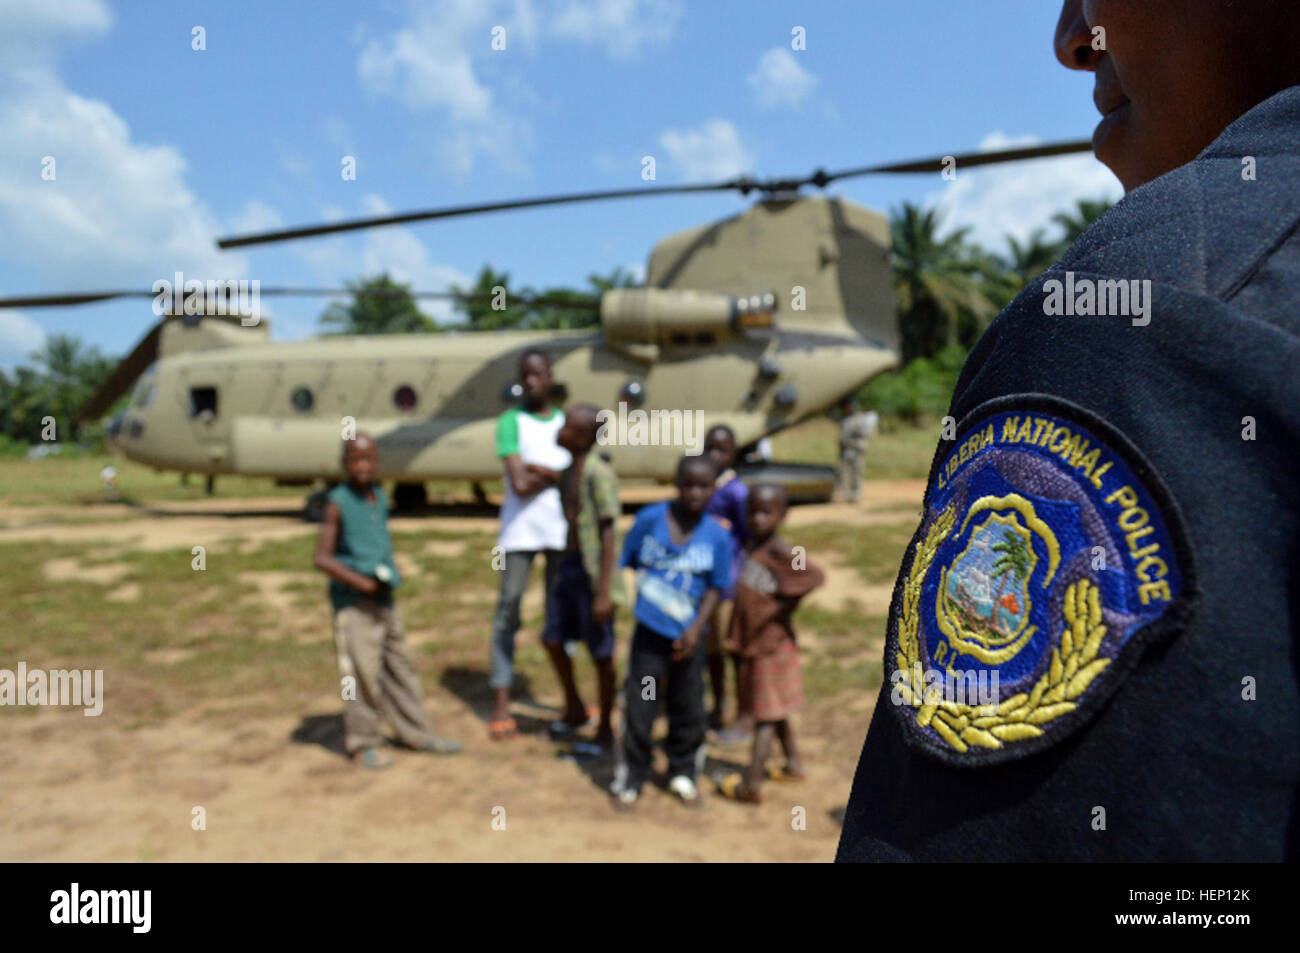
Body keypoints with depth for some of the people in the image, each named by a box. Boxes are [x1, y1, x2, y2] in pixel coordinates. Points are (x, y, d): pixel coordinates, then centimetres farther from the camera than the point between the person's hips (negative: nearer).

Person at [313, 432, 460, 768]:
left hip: (384, 597, 7)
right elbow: (322, 558, -16)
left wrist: (391, 575, 5)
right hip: (353, 602, -7)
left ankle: (416, 733, 26)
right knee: (362, 672, -3)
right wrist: (361, 583, -20)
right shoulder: (337, 503, -12)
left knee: (400, 666, 14)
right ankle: (362, 743, 13)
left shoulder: (381, 497, 9)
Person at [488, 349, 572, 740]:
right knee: (508, 610, -2)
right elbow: (520, 483, -13)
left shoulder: (567, 423, 11)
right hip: (520, 531, -3)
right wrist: (557, 476, -2)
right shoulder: (510, 422, -1)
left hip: (561, 530, 3)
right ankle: (501, 705, 4)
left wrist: (539, 470, -12)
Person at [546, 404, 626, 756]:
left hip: (593, 571, -9)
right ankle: (574, 708, 38)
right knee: (553, 639, 16)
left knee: (601, 655, 4)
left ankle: (605, 732, 20)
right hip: (570, 566, 9)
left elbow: (609, 534, -20)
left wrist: (604, 592, -21)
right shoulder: (569, 471, 10)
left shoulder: (598, 474, -18)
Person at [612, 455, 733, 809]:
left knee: (688, 708, 11)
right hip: (649, 632, -1)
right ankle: (630, 778, 21)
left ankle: (683, 773, 33)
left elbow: (715, 588, -2)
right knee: (639, 705, 3)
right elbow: (628, 564, 3)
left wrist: (697, 627, -13)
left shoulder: (717, 536, -5)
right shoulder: (650, 519, -6)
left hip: (687, 637, 1)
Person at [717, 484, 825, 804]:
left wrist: (784, 603, -20)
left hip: (771, 644, -8)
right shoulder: (752, 544, 5)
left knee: (767, 712, 1)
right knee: (773, 711, 21)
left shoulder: (779, 550, -21)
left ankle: (751, 784, 8)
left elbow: (816, 575, -30)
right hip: (754, 642, 8)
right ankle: (794, 764, 36)